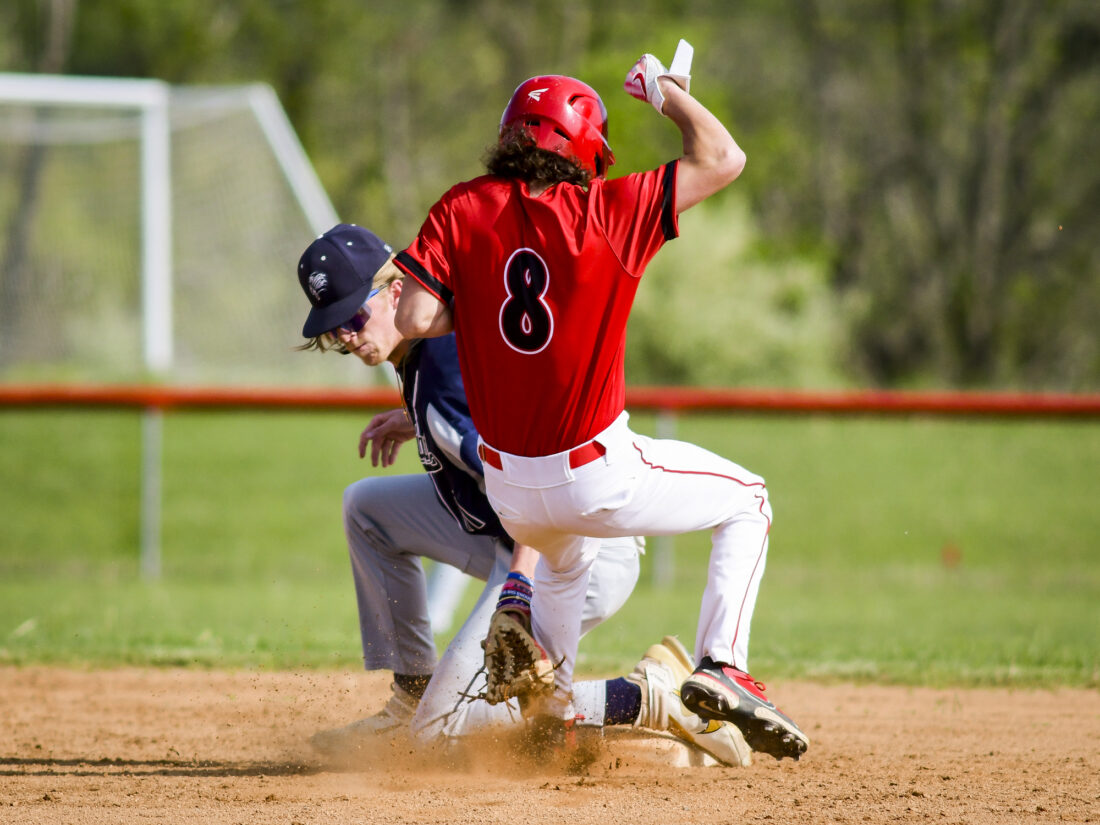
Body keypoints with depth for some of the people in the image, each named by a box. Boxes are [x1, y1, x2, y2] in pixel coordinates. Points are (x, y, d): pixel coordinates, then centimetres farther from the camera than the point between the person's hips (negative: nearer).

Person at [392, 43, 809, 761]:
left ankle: (548, 708, 31)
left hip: (506, 487, 5)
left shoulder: (461, 211, -6)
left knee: (568, 554, 39)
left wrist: (481, 310, 5)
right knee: (746, 501, 18)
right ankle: (723, 667, 1)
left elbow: (416, 318, -14)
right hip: (598, 476, -5)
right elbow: (723, 158, -8)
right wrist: (667, 91, 7)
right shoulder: (605, 212, -13)